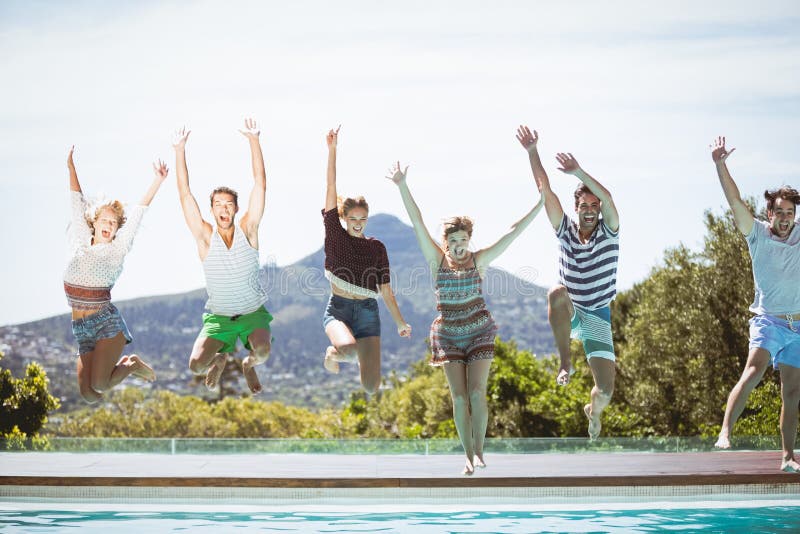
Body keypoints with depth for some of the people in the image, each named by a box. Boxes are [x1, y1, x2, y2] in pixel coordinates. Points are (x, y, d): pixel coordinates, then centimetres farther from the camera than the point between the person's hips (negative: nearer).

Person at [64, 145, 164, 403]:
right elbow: (78, 204, 17)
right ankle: (120, 365, 25)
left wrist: (158, 180, -6)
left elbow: (138, 212, -2)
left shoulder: (117, 248, 2)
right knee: (88, 395, -3)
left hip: (107, 322, -4)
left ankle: (131, 365, 10)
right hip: (82, 330, 4)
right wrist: (71, 168, 22)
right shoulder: (79, 242, 11)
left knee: (99, 385, -20)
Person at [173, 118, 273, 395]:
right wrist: (180, 151, -21)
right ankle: (219, 360, 20)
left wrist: (254, 141, -22)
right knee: (196, 365, -20)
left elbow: (260, 184, -13)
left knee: (263, 350, -32)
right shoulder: (206, 237, -7)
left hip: (253, 313, -1)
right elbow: (185, 195, -13)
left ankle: (249, 365, 9)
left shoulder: (247, 230, -7)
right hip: (218, 317, 1)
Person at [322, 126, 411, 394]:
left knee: (371, 387, -10)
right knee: (348, 349, -37)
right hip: (338, 309, -2)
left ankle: (363, 360, 28)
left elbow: (385, 289, 10)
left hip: (368, 312, 2)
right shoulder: (335, 236, 1)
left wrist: (400, 322, 10)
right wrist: (332, 150, -11)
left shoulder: (377, 248, 6)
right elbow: (331, 189, -5)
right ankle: (333, 352, 3)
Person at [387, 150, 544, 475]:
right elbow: (417, 223, -12)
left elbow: (513, 232, -8)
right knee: (459, 397, -2)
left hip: (480, 332, -1)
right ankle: (469, 456, 4)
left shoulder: (479, 260, -6)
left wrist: (540, 204, -13)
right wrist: (402, 187, -19)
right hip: (449, 335, 1)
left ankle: (479, 451, 1)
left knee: (477, 393, -11)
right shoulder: (437, 259, -5)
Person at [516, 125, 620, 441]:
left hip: (598, 318, 0)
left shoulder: (608, 231, -4)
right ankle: (565, 361, -24)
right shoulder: (566, 231, 2)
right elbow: (545, 190, -4)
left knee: (606, 390, -9)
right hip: (568, 313, 0)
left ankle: (593, 409, 32)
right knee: (558, 293, -39)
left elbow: (607, 198, -24)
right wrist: (532, 152, -11)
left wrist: (578, 173, -36)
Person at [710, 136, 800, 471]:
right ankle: (725, 433, -34)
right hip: (768, 320, -4)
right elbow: (735, 201, -13)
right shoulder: (758, 235, -2)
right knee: (754, 370, -28)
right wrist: (720, 165, -23)